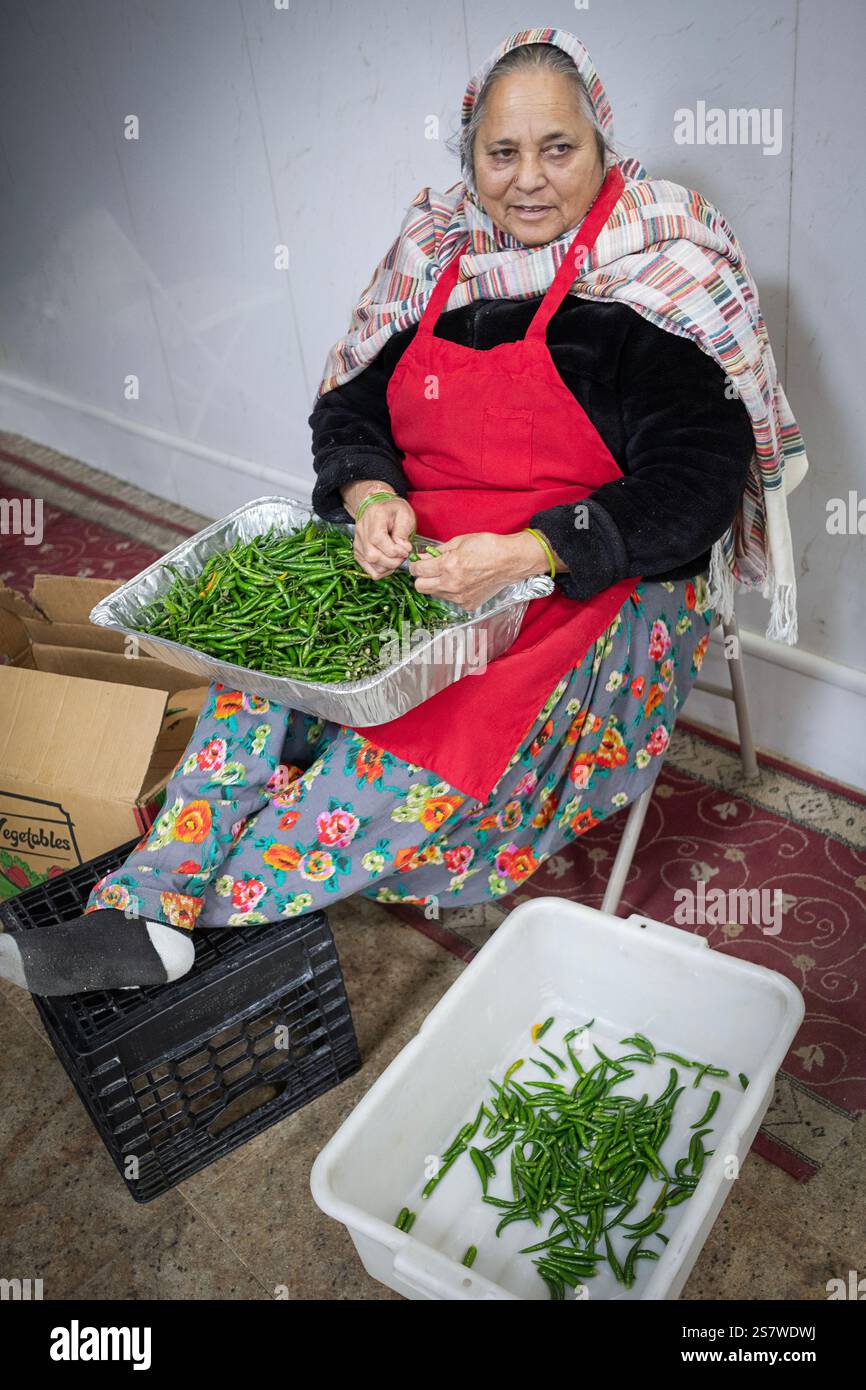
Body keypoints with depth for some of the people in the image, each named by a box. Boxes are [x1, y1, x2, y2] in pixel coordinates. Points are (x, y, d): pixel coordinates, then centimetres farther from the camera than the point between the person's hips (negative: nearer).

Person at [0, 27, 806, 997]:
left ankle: (217, 899, -12)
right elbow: (348, 406, 10)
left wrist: (524, 553, -27)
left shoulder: (656, 280, -9)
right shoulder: (436, 254, 6)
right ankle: (144, 912, -15)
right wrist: (370, 496, -14)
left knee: (434, 743, -28)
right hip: (409, 549, 5)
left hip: (597, 583, -4)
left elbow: (694, 487, -15)